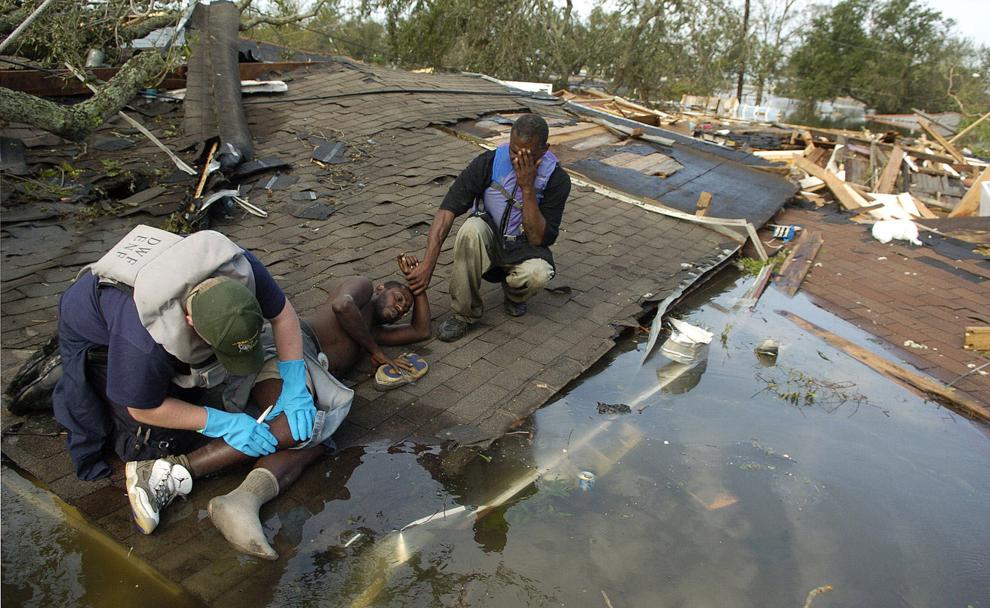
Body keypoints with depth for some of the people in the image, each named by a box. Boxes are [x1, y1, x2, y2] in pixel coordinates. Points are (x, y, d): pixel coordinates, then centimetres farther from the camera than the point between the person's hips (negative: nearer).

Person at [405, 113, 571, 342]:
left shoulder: (557, 179, -16)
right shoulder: (489, 163, -17)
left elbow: (538, 239, -20)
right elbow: (447, 211, -23)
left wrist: (527, 188, -30)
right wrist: (427, 265, -32)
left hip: (523, 248, 0)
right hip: (488, 242, 1)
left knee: (538, 274, -36)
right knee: (472, 228, -36)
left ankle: (513, 294, 4)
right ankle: (464, 313, -17)